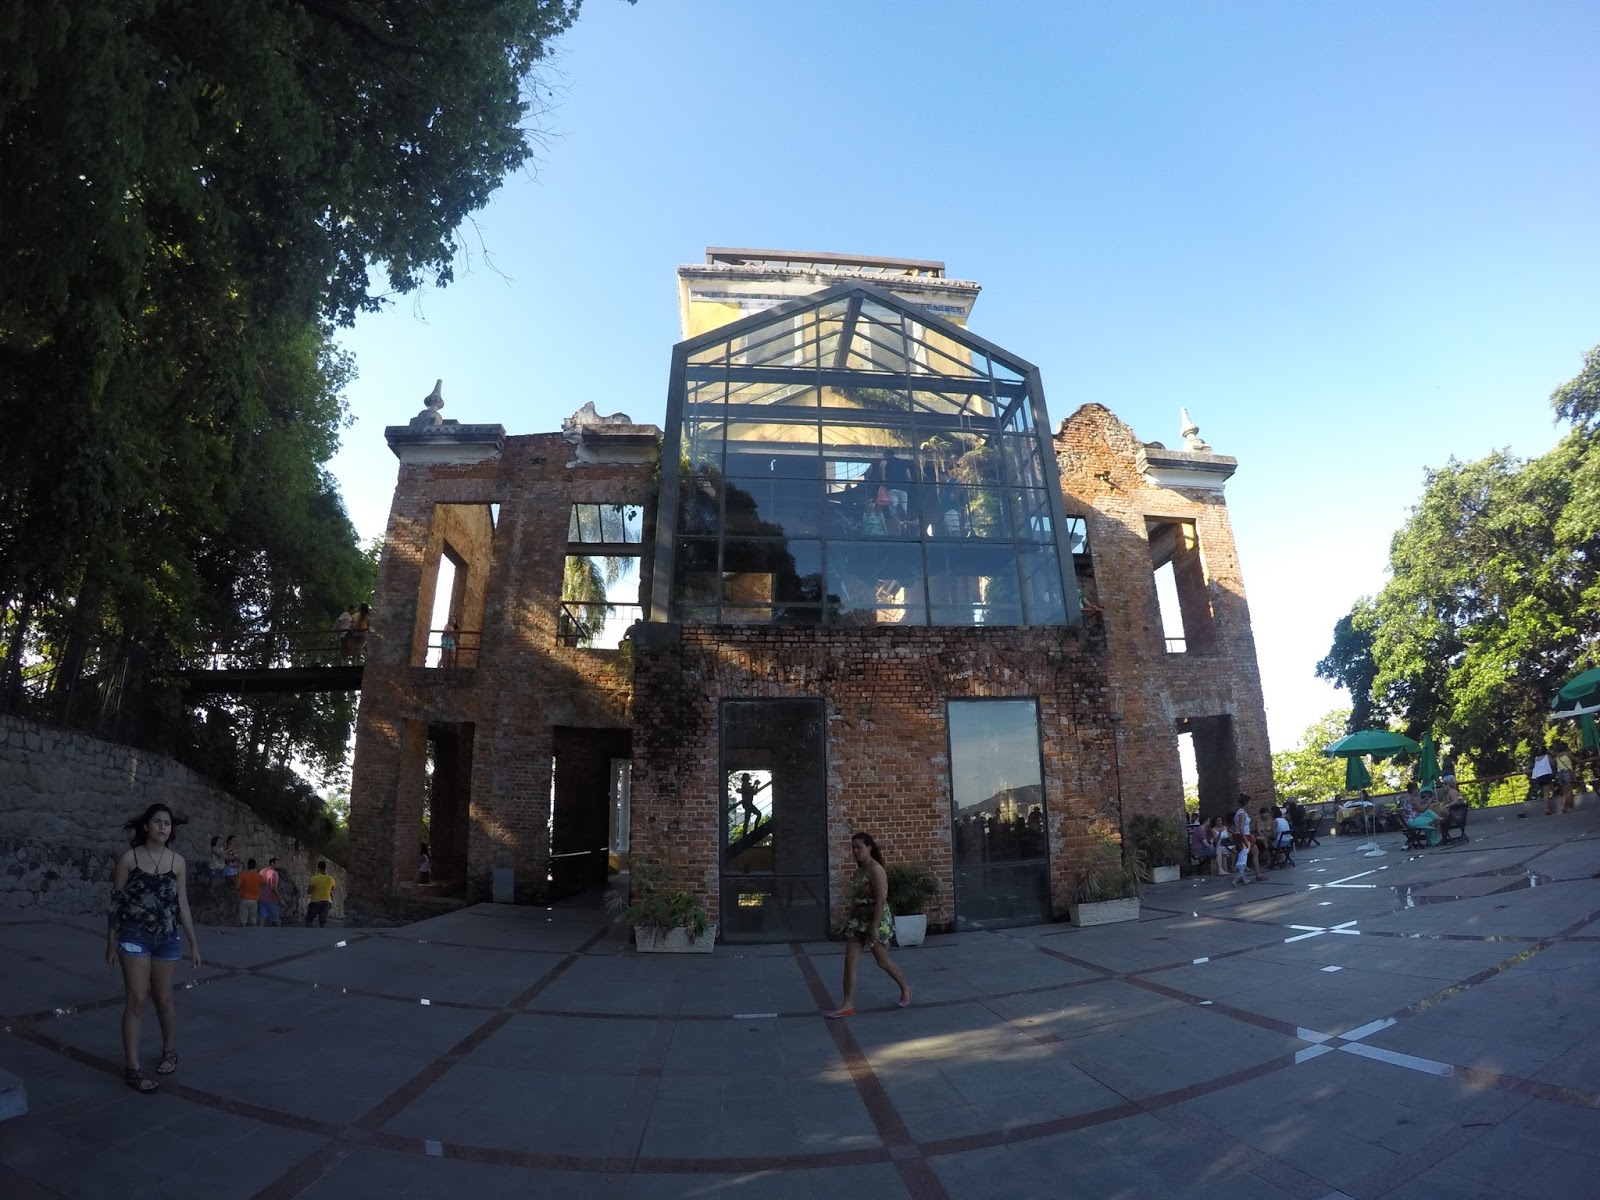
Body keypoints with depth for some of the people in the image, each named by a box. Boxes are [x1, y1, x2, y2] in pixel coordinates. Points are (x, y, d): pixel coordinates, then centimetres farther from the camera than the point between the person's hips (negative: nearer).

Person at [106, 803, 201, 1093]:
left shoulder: (177, 861, 3)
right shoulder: (129, 857, -5)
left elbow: (182, 905, 7)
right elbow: (116, 902, 0)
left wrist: (194, 943, 7)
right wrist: (111, 943, -2)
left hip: (166, 938, 2)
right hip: (134, 937, -2)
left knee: (164, 999, 13)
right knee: (136, 1001, -3)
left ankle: (169, 1052, 31)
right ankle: (132, 1068, 7)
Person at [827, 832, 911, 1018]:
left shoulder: (876, 870, -18)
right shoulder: (859, 870, 8)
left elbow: (881, 900, -23)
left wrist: (875, 927, -25)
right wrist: (851, 919, 16)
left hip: (876, 920, -8)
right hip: (858, 920, 8)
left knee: (882, 962, 8)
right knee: (849, 960, -1)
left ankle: (905, 988, 32)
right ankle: (848, 1005, 4)